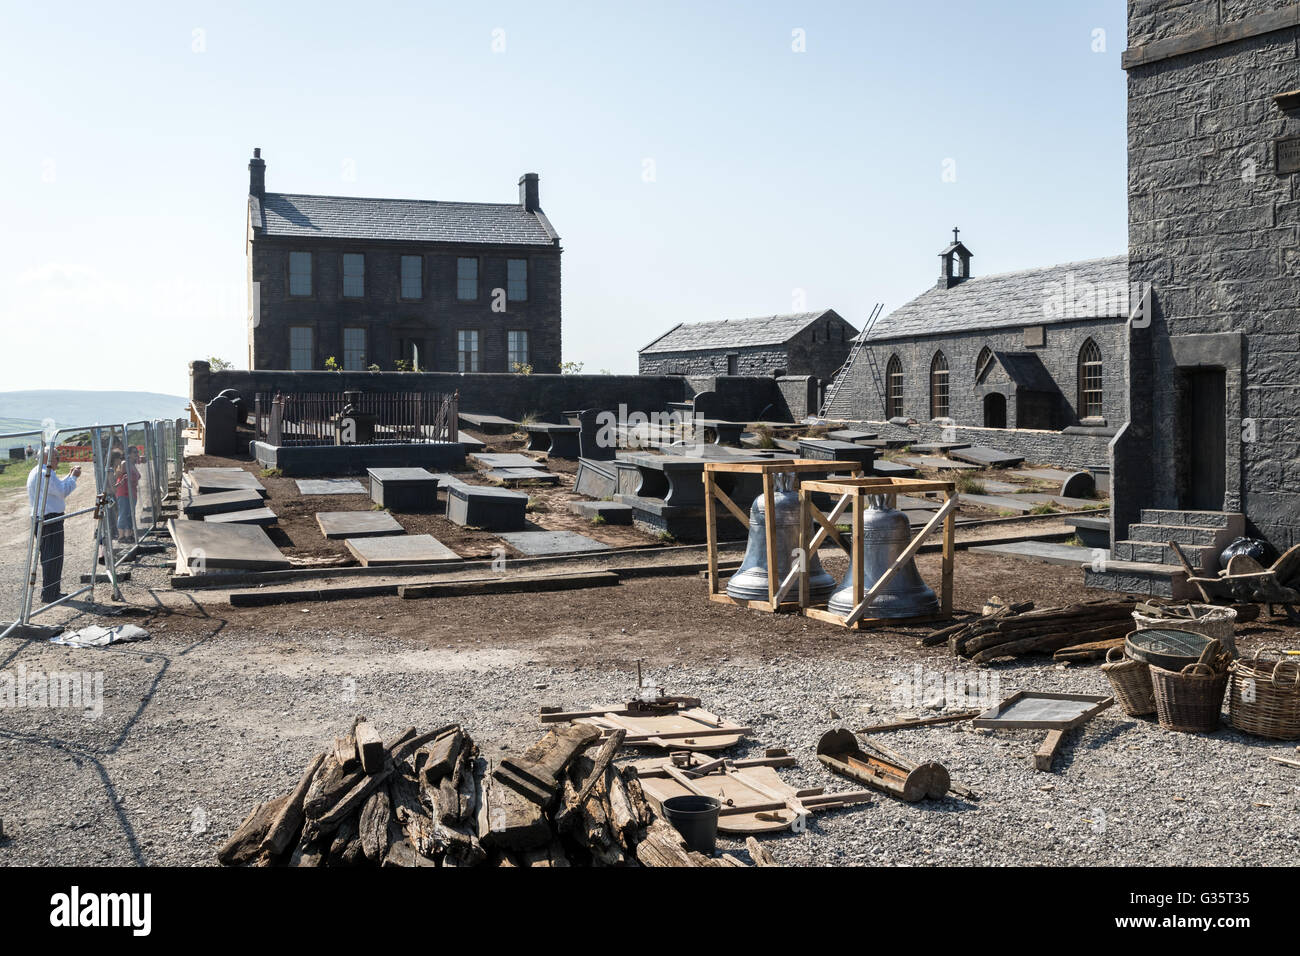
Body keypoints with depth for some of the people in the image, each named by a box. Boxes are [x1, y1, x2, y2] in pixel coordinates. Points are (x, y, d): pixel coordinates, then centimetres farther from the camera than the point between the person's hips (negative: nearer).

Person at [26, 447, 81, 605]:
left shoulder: (37, 472, 19)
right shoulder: (45, 473, -16)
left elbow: (58, 488, 26)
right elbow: (63, 492, -19)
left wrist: (70, 476, 21)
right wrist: (73, 477, -6)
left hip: (43, 519, 11)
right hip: (49, 520, -11)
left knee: (51, 557, 16)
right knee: (52, 557, -7)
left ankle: (54, 592, 24)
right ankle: (49, 595, -3)